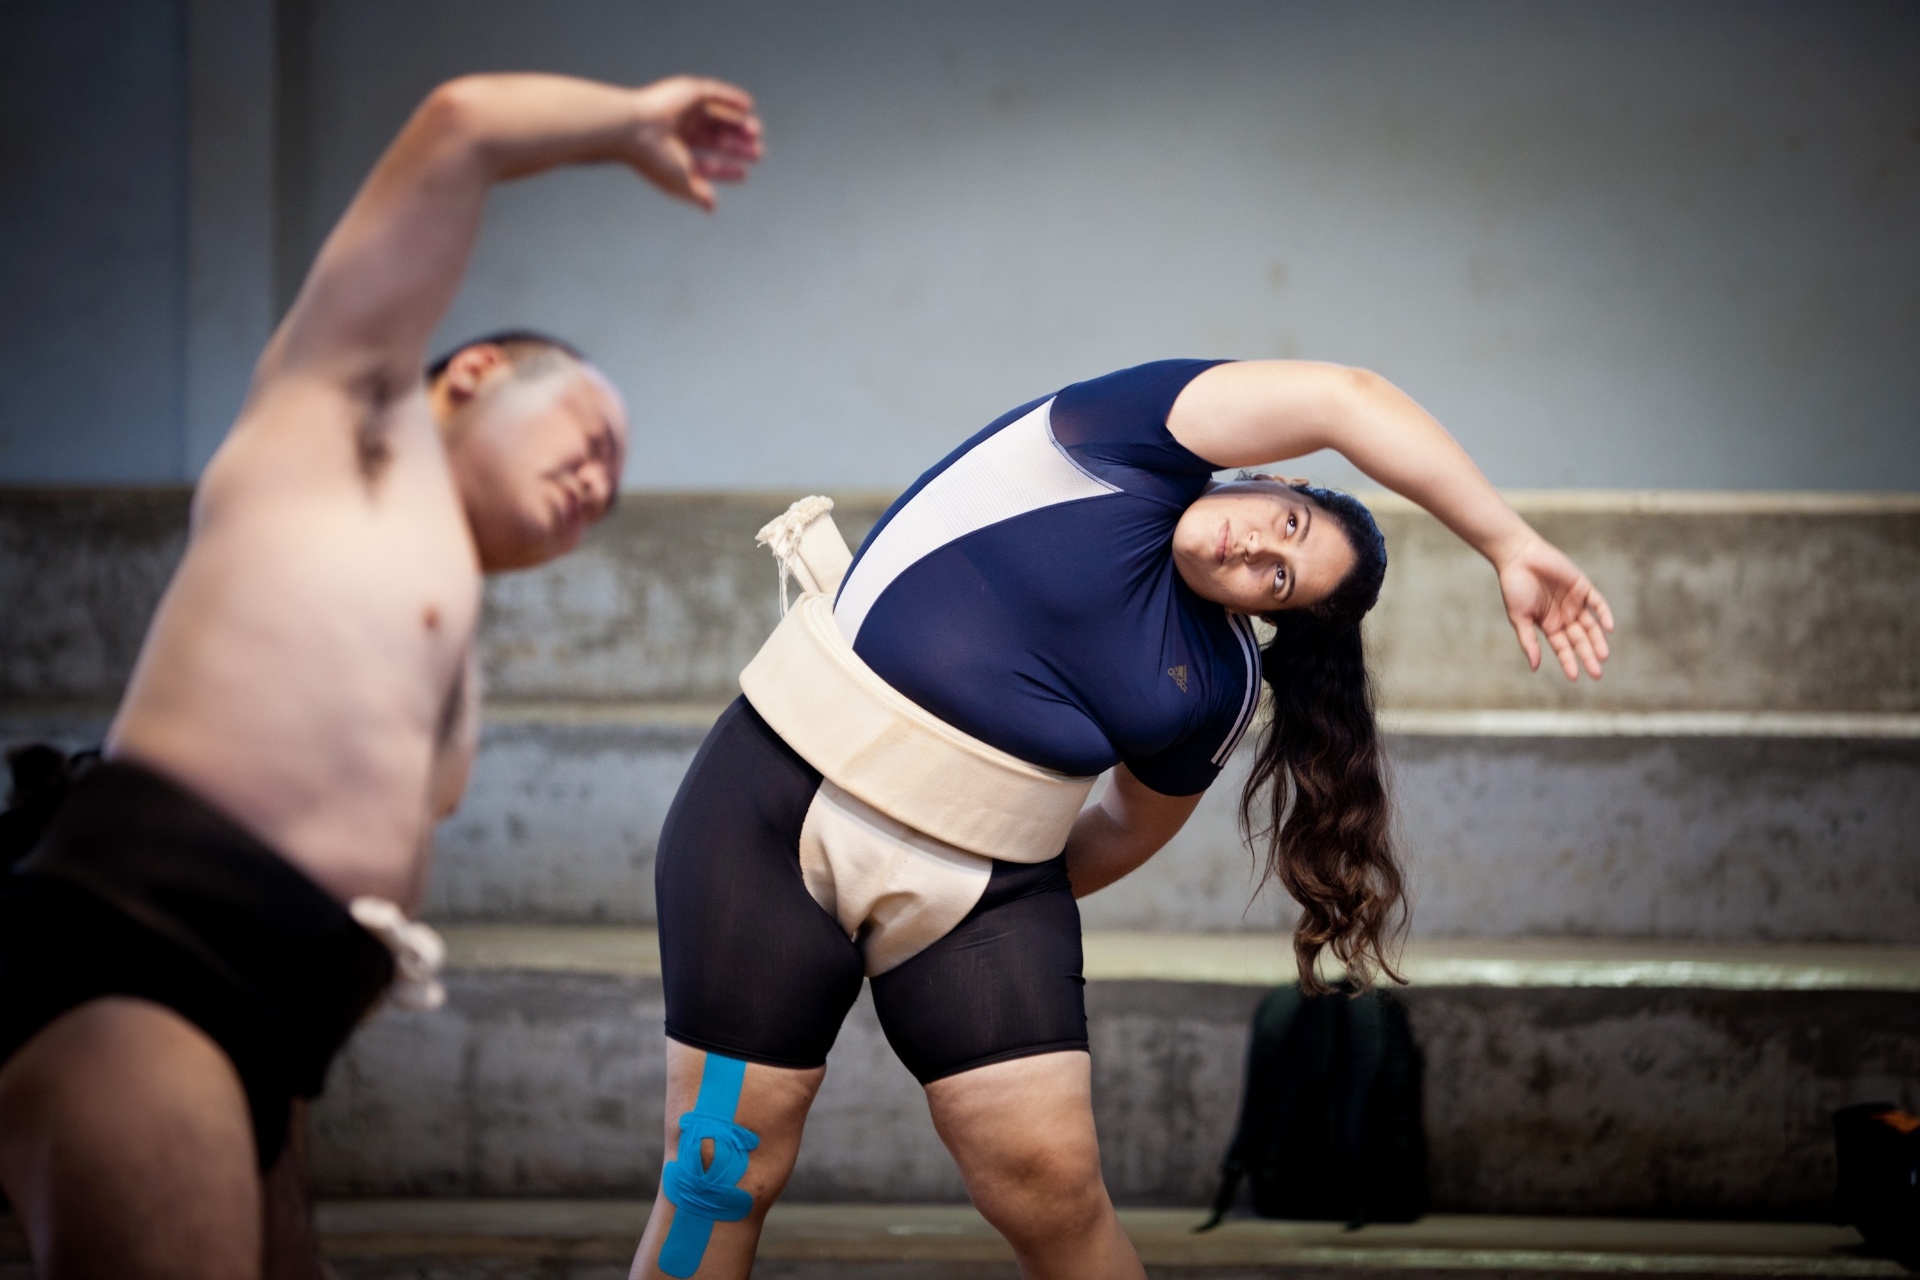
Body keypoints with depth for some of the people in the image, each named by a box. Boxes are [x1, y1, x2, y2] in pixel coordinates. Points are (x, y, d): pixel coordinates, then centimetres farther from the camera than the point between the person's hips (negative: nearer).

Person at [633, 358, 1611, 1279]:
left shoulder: (1219, 682, 6)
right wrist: (1508, 542, -15)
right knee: (728, 1160, -4)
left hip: (981, 879, 3)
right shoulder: (1139, 440, -5)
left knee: (1048, 1175, -8)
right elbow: (1342, 400, -15)